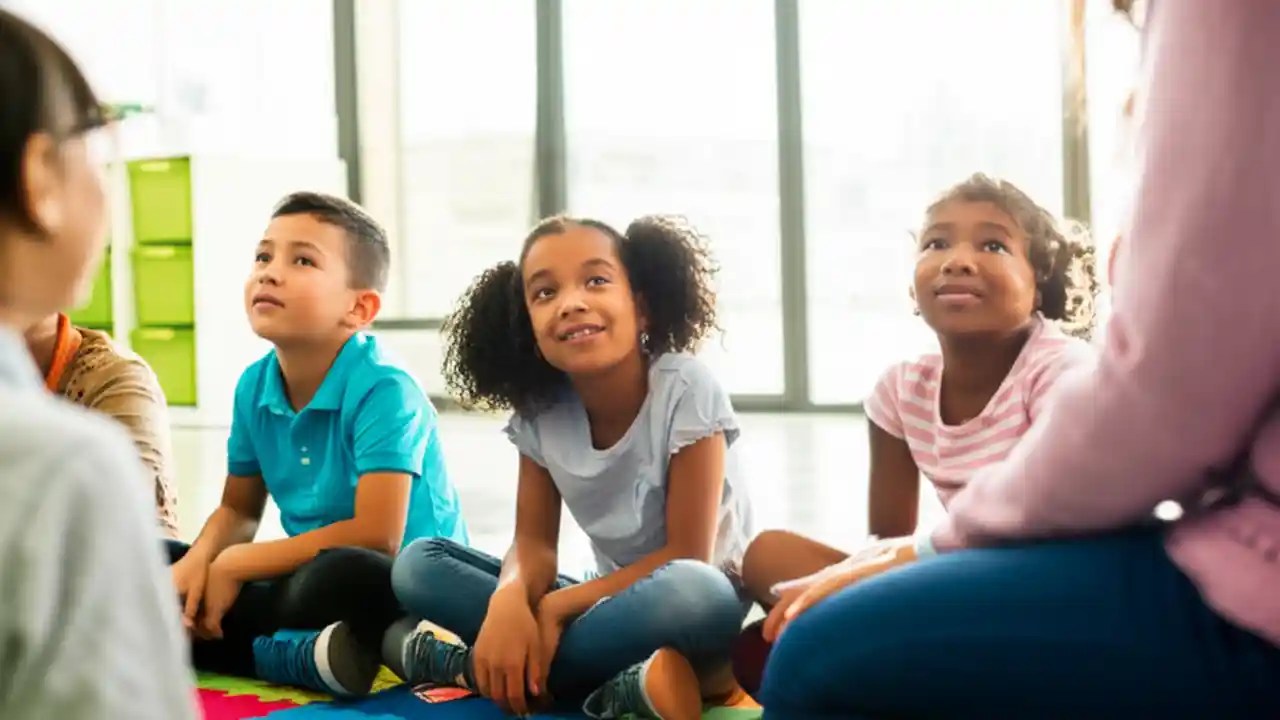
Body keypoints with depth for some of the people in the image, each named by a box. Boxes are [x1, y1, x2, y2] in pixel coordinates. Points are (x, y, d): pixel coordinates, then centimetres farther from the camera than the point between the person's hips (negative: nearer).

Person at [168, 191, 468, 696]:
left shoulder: (383, 391, -18)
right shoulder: (253, 387, 2)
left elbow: (376, 537, -25)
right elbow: (239, 510, 14)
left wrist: (235, 565, -16)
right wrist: (197, 562, -10)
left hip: (403, 588, -8)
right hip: (311, 579, 8)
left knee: (346, 575, -40)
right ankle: (297, 655, -19)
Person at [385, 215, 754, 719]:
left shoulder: (686, 391, -20)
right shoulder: (539, 412, -6)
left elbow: (687, 556, -19)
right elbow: (534, 542, -5)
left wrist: (557, 607, -22)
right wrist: (509, 601, -29)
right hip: (612, 600, 5)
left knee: (690, 594, -41)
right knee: (417, 566, -9)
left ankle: (461, 664, -24)